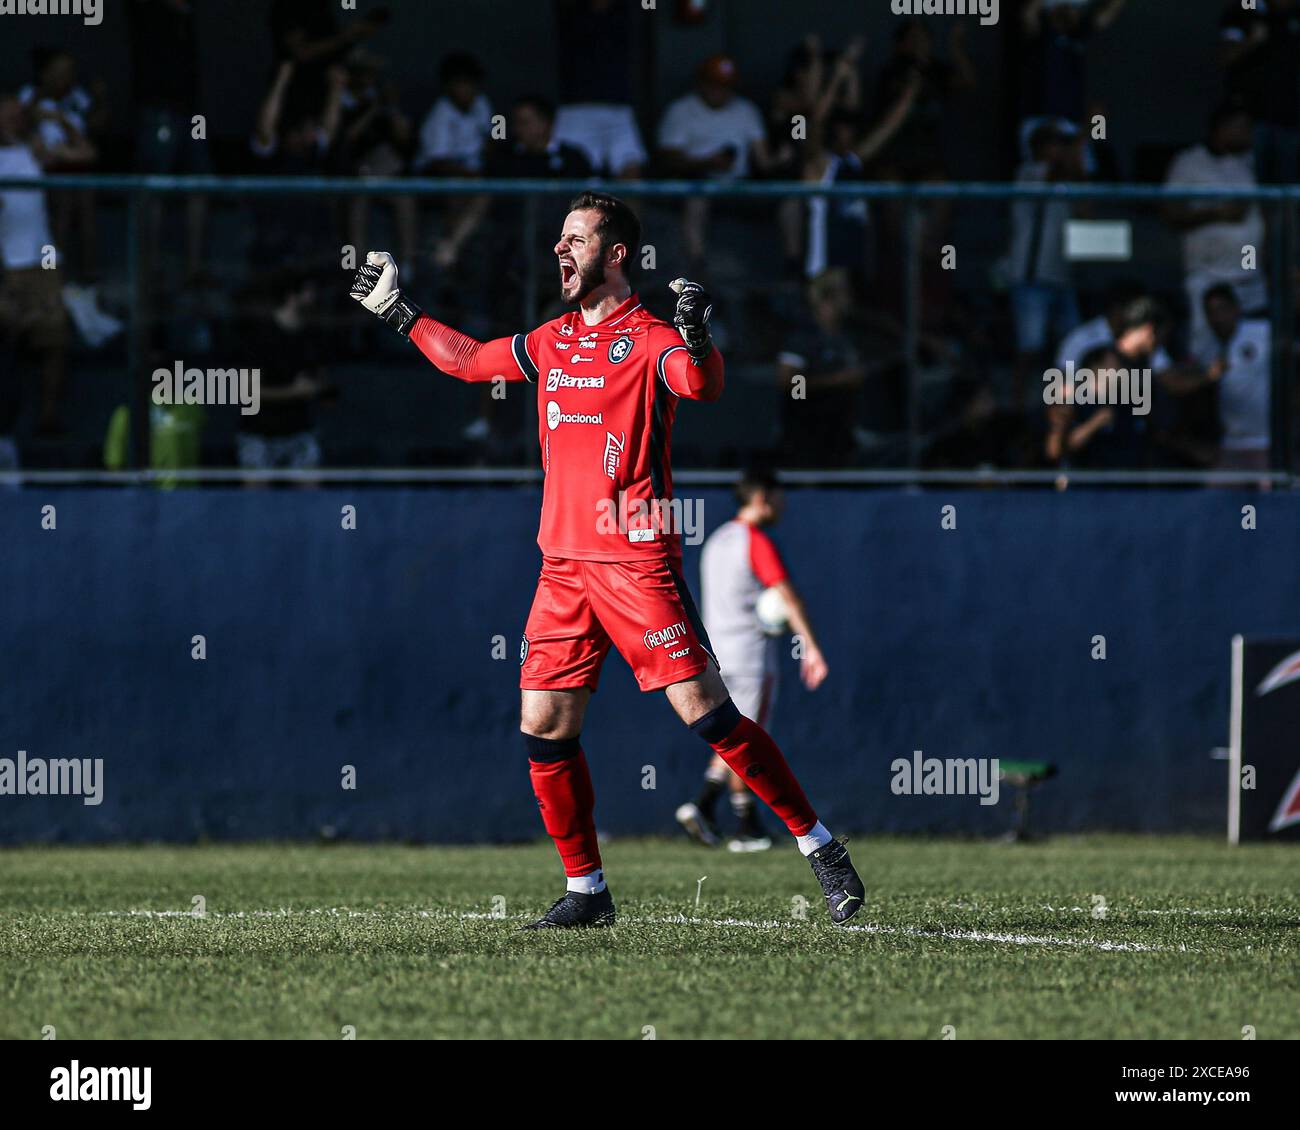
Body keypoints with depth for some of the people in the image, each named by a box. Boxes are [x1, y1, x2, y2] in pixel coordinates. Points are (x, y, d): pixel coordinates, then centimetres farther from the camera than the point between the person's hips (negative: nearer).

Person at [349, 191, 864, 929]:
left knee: (707, 713, -11)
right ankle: (586, 889, 13)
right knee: (544, 729, 2)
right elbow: (470, 359, 32)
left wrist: (696, 339, -48)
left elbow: (701, 384, -28)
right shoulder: (552, 342, 15)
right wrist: (401, 315, 37)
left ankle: (818, 845, -1)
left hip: (637, 562, -7)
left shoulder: (647, 338, -7)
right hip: (564, 564, 7)